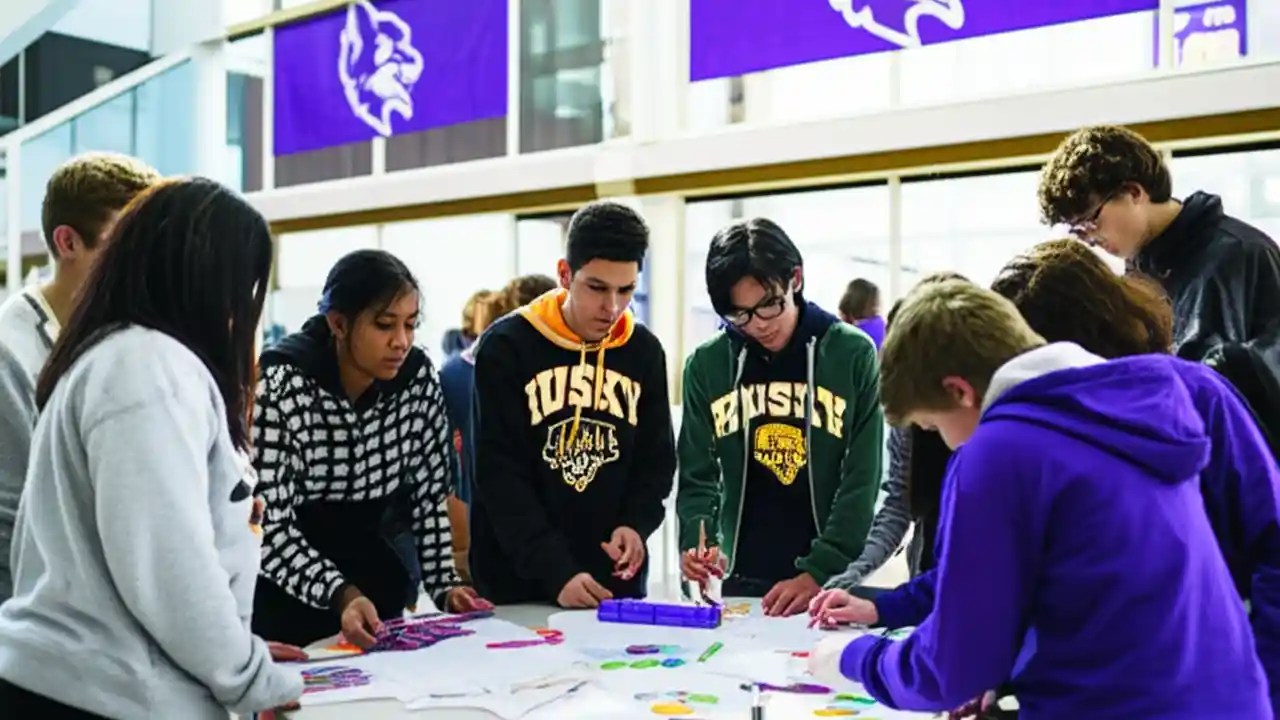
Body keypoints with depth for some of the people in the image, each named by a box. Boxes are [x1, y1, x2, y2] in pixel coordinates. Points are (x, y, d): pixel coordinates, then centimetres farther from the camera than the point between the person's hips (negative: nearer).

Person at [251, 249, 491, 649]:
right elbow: (269, 527, -24)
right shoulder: (279, 387, -22)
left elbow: (429, 497, 1)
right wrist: (341, 597, -37)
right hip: (285, 603, -4)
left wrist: (444, 586, -10)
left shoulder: (419, 378, -9)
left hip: (374, 588, 4)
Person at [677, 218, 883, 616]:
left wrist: (819, 572, -15)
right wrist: (698, 544, -16)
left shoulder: (853, 355, -6)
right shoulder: (706, 365, -1)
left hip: (833, 579, -1)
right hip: (740, 580, 2)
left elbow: (862, 480, -8)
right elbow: (698, 476, 2)